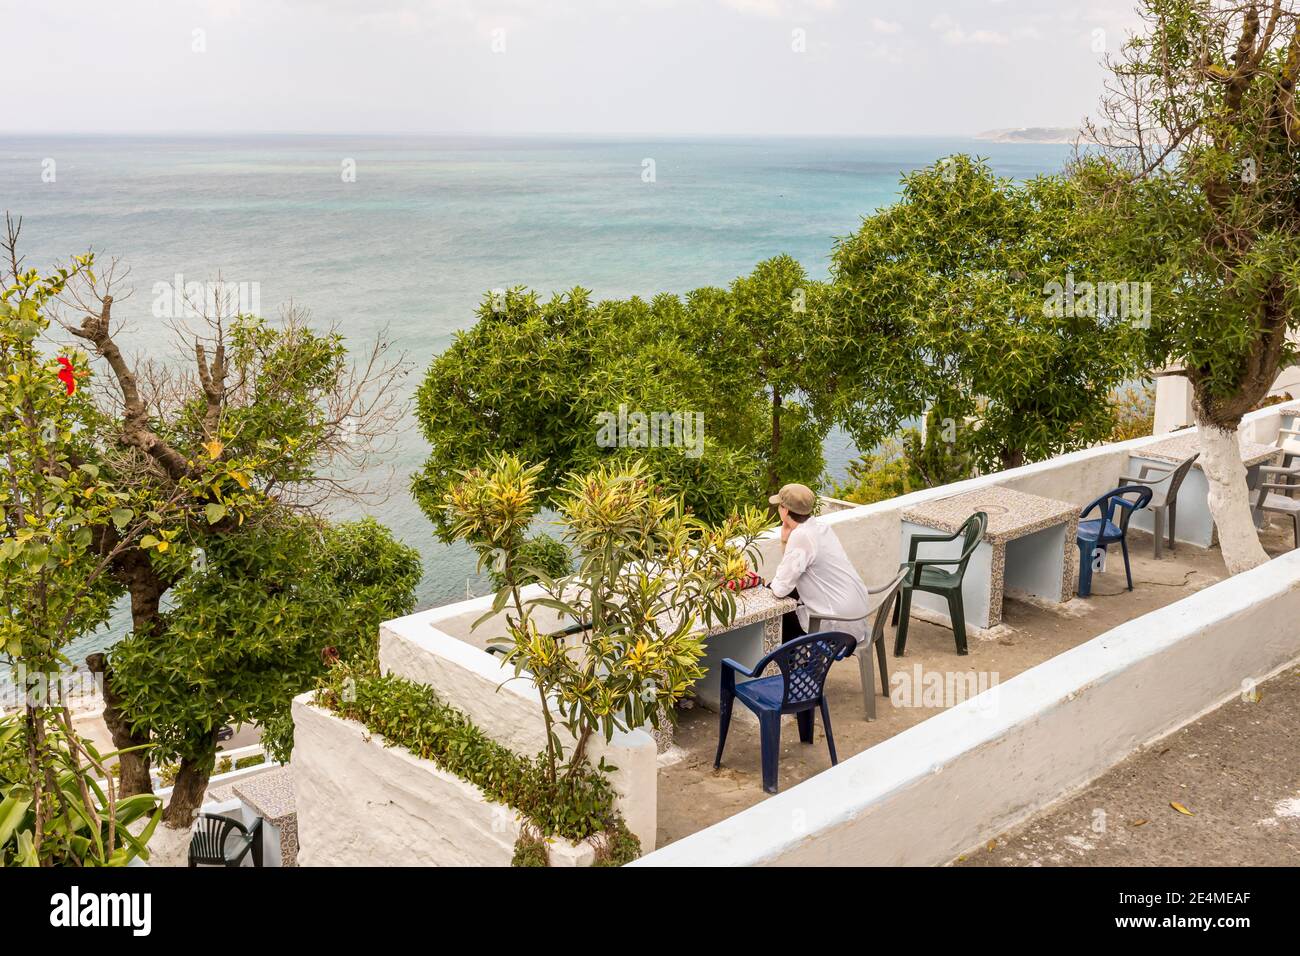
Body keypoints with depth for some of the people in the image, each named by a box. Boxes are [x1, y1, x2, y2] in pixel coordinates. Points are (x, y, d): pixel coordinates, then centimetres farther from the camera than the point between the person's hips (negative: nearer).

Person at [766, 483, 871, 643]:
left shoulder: (801, 536, -21)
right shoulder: (821, 528, 5)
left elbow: (781, 589, -19)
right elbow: (796, 569, 12)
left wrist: (774, 583, 3)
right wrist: (786, 541, 2)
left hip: (841, 625, -8)